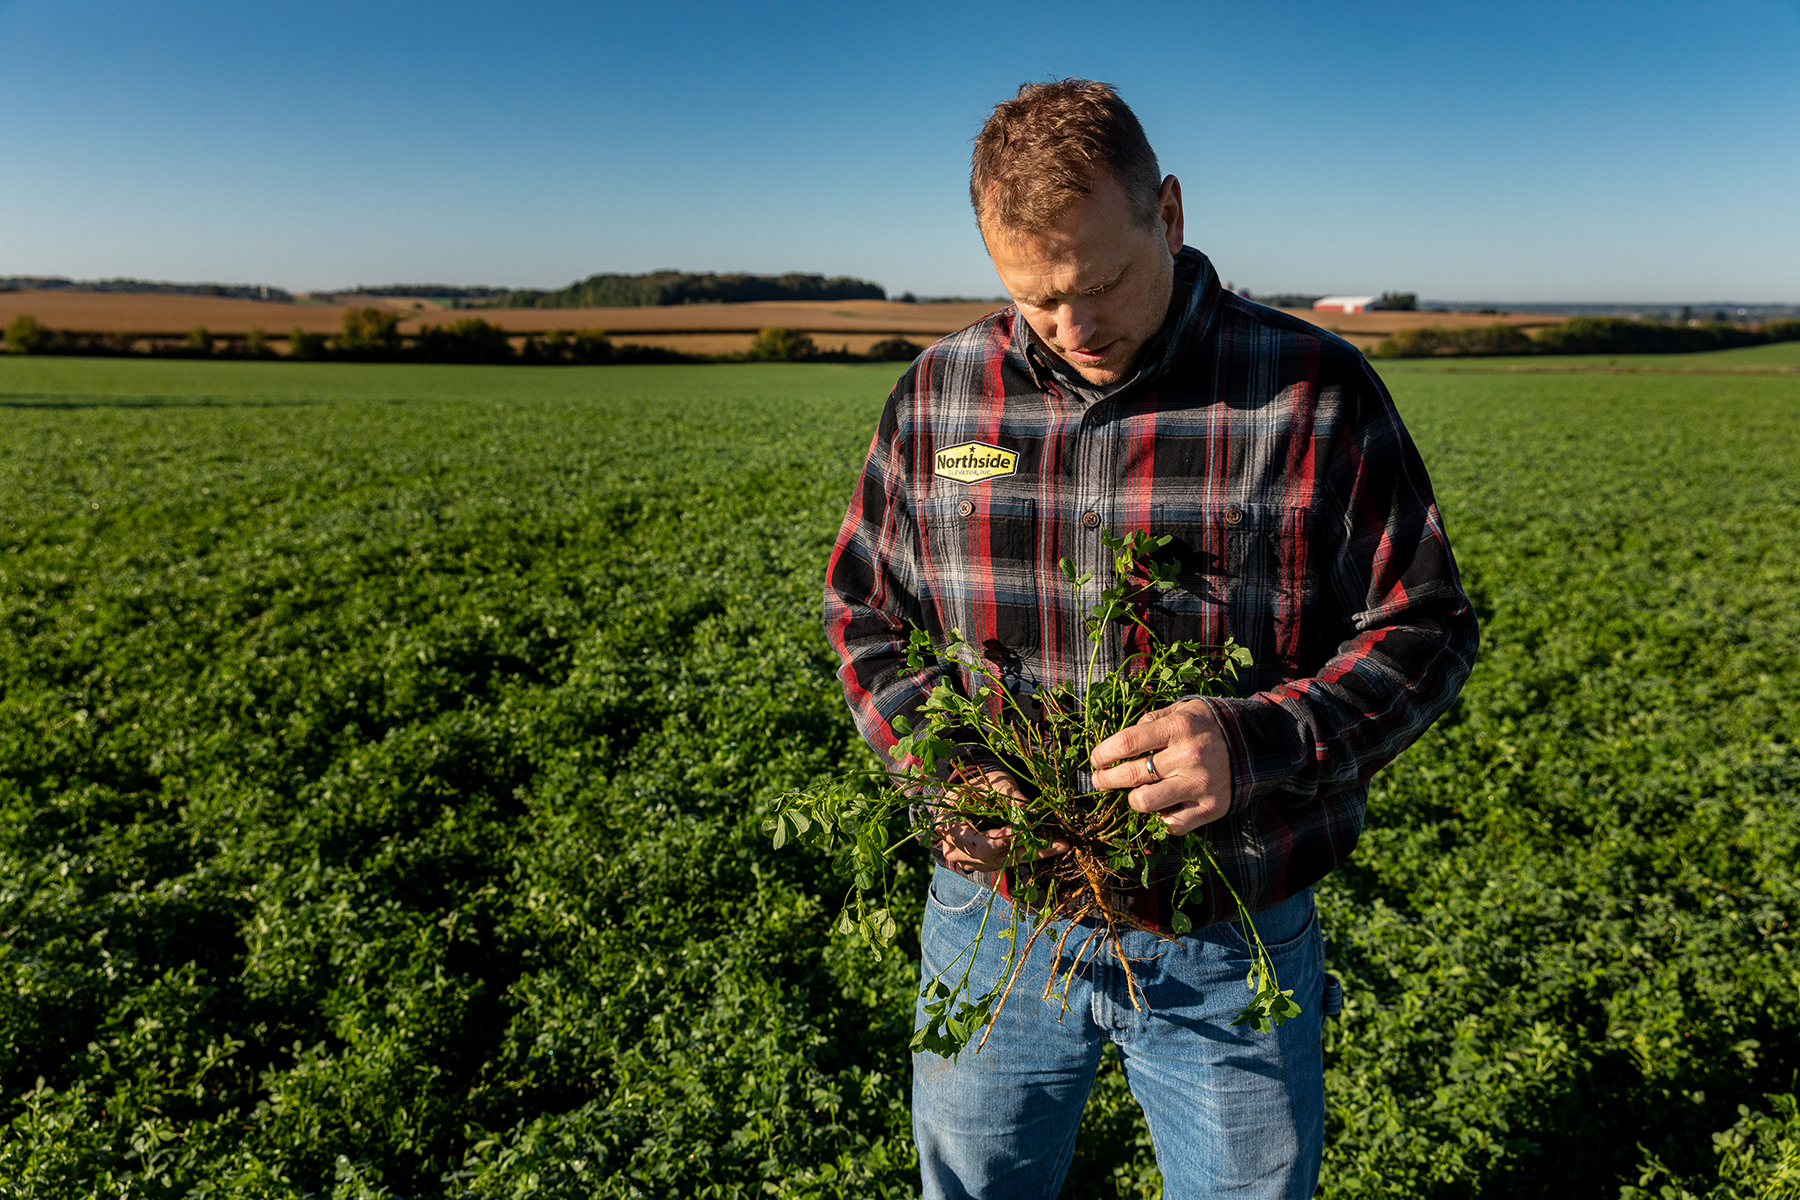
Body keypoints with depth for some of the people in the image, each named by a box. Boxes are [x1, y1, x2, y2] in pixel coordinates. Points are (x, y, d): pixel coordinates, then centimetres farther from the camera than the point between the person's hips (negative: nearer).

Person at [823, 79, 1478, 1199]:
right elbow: (864, 612, 6)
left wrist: (1258, 742, -25)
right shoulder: (939, 393, -2)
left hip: (1232, 948, -1)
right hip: (995, 916, 3)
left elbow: (1425, 630, -7)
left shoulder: (1316, 391, -10)